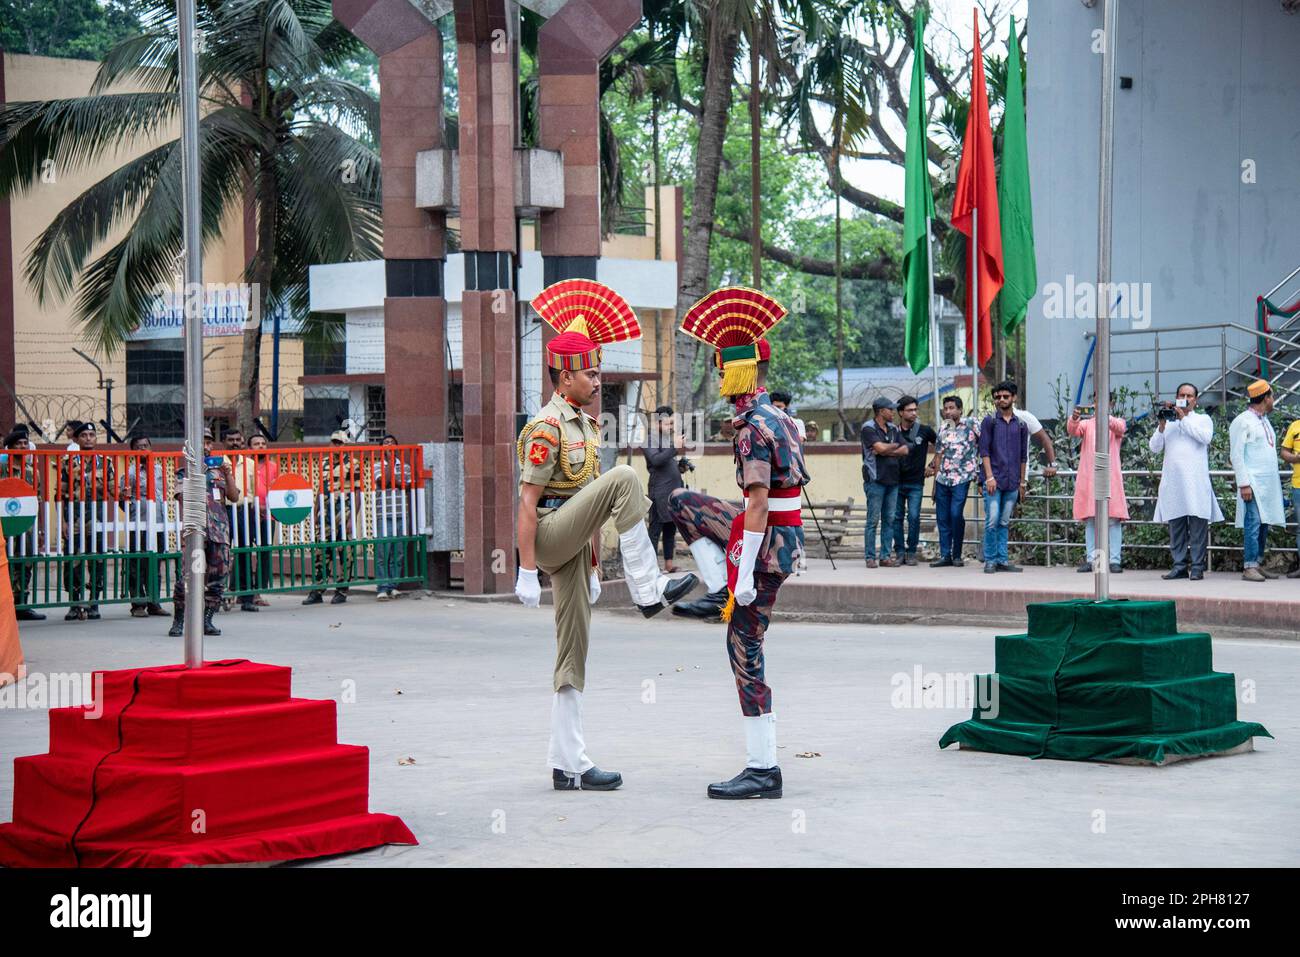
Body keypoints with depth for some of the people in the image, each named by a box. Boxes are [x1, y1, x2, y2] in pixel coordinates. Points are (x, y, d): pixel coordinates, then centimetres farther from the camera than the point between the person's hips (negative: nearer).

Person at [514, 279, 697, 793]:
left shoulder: (585, 426, 19)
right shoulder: (547, 427, -10)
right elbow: (528, 502, -15)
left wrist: (592, 567, 24)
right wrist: (527, 571, -19)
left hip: (571, 547, 9)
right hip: (550, 538, -9)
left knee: (573, 656, 8)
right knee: (624, 479, -23)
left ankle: (568, 764, 11)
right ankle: (648, 589, -21)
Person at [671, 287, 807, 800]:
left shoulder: (753, 429, -19)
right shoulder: (781, 418, 12)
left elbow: (758, 503, -24)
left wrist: (746, 575, -24)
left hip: (765, 545, -9)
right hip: (785, 536, 9)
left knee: (745, 652, -4)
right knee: (684, 502, 21)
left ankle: (763, 771, 1)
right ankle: (718, 588, 14)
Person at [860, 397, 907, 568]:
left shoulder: (893, 429, 14)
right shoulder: (868, 428, -6)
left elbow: (905, 450, 5)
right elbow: (880, 447, -19)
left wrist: (886, 451, -9)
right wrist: (894, 446, -1)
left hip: (892, 480, 6)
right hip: (876, 480, -6)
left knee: (889, 520, 5)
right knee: (873, 520, -5)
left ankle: (885, 557, 9)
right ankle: (870, 557, -2)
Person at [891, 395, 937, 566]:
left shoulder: (924, 431, 1)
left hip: (915, 483, -2)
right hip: (897, 481, 2)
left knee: (914, 517, -7)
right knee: (897, 517, 1)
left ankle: (911, 552, 4)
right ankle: (900, 552, 9)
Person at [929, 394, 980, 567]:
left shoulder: (970, 424, -2)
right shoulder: (942, 429, 13)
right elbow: (938, 455, 15)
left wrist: (980, 468, -6)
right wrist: (935, 482, 12)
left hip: (962, 478, -5)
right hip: (942, 479, 5)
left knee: (956, 514, -13)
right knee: (942, 517, 5)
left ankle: (957, 555, 0)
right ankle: (945, 556, 11)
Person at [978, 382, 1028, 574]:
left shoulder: (1021, 424, 11)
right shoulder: (989, 421, 2)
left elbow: (1023, 455, 16)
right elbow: (984, 451, -3)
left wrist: (1022, 481, 13)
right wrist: (989, 477, -12)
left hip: (1012, 481, 3)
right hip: (993, 479, -3)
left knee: (1005, 522, 7)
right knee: (992, 520, -9)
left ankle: (1002, 560, 10)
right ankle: (990, 560, -1)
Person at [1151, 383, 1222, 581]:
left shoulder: (1203, 419, 11)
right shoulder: (1167, 422, 19)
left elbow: (1205, 437, -10)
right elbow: (1155, 447, 8)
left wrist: (1183, 418, -7)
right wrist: (1163, 423, -4)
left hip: (1196, 481, -3)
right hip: (1172, 481, 3)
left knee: (1198, 525, -7)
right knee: (1176, 526, 3)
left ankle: (1197, 567, -7)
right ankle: (1179, 566, 7)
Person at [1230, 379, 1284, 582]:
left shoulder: (1265, 421, 20)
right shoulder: (1242, 421, -5)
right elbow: (1236, 455, -10)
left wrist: (1275, 483, 17)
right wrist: (1244, 484, -16)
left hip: (1269, 483, 8)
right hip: (1253, 483, -8)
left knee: (1264, 524, 6)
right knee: (1253, 523, -11)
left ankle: (1258, 563, 10)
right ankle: (1249, 567, -10)